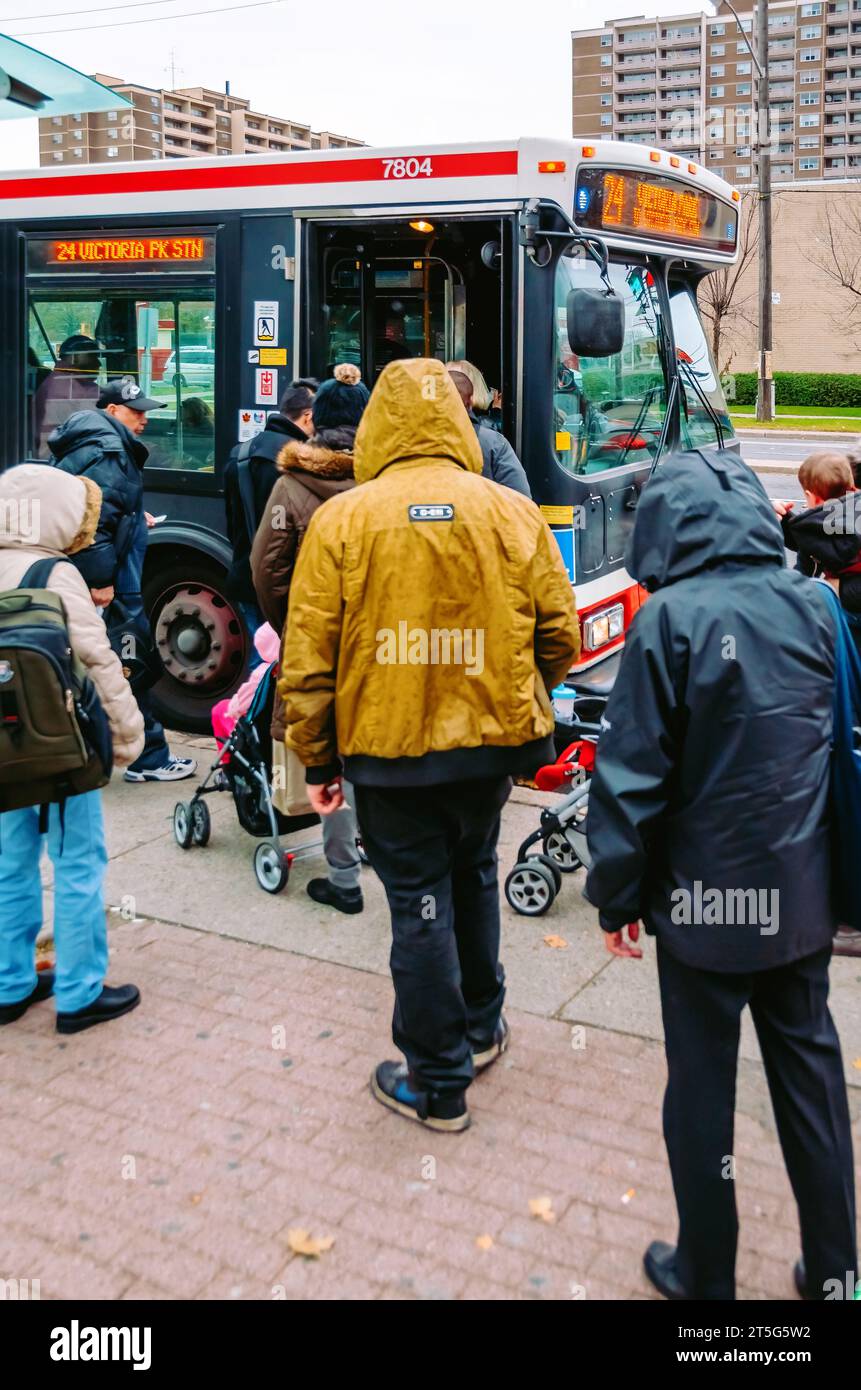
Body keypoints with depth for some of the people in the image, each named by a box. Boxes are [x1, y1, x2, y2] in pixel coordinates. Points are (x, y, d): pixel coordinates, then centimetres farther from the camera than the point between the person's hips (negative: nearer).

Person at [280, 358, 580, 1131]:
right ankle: (481, 1028, 41)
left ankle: (438, 1085, 20)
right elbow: (559, 637, 1)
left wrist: (317, 759, 4)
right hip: (492, 741, 3)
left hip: (388, 748, -2)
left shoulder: (341, 519, -8)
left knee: (419, 905, 8)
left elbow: (307, 659, -7)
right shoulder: (513, 513, -4)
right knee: (473, 877, 24)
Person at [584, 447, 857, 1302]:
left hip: (708, 899, -5)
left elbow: (633, 772, -15)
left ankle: (705, 1278, 27)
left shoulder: (672, 618, -16)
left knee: (703, 1086, 10)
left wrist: (616, 894, -4)